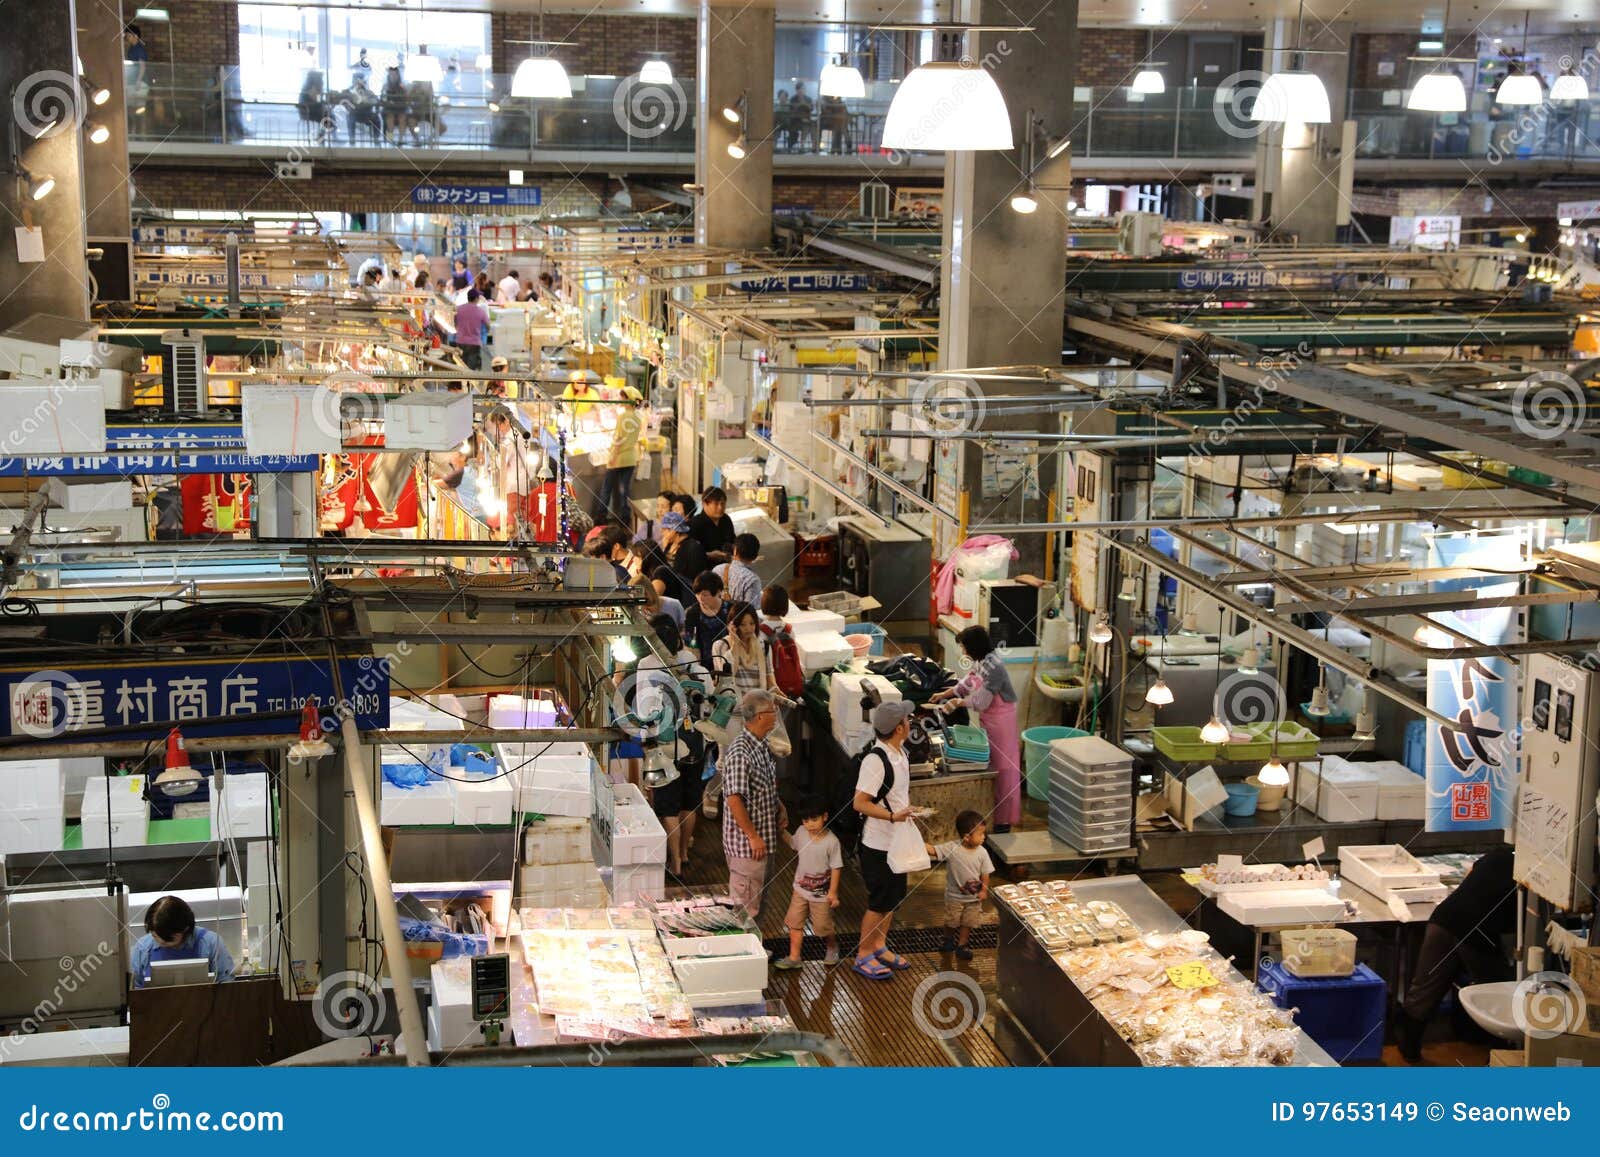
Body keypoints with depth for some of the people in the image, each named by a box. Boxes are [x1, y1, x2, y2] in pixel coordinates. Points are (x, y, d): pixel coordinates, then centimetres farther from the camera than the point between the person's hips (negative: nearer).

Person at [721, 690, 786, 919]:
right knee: (746, 907, -2)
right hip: (746, 842, -10)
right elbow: (734, 799, -26)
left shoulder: (762, 747, 8)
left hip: (764, 839, 10)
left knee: (758, 900, 20)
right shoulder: (739, 753, -23)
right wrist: (753, 836, -23)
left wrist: (780, 808, 8)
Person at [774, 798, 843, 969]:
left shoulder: (831, 841, -21)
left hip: (822, 893, -4)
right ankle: (794, 958, 15)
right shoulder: (801, 832, -7)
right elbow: (792, 843, 17)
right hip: (801, 889, 5)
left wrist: (833, 892, -14)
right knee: (794, 923, 5)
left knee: (823, 926, 9)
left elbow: (836, 868, -15)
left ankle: (832, 947, 39)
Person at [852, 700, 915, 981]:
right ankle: (863, 956, 14)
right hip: (878, 844, -9)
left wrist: (908, 811, 19)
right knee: (880, 901, 0)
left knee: (893, 897, 17)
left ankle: (879, 947, 32)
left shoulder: (900, 752, 4)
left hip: (896, 841, 9)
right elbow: (860, 803, -25)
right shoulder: (875, 760, -25)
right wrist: (892, 816, -32)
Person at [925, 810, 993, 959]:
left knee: (967, 923, 12)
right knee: (951, 922, 17)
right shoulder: (952, 848, -21)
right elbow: (932, 850, -22)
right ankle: (948, 940, 42)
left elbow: (985, 874, -6)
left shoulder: (982, 852, -13)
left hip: (974, 897, 2)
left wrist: (984, 890, -16)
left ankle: (961, 945, 30)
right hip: (954, 896, -2)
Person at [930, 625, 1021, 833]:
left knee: (1002, 767, -1)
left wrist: (958, 703, -9)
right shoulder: (980, 662, 2)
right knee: (989, 764, 16)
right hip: (987, 719, 9)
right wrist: (944, 694, 19)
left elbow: (981, 701, -23)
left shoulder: (993, 667, -26)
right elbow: (967, 683, 19)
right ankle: (991, 812, 26)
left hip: (1000, 720, -9)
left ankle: (1004, 820, 6)